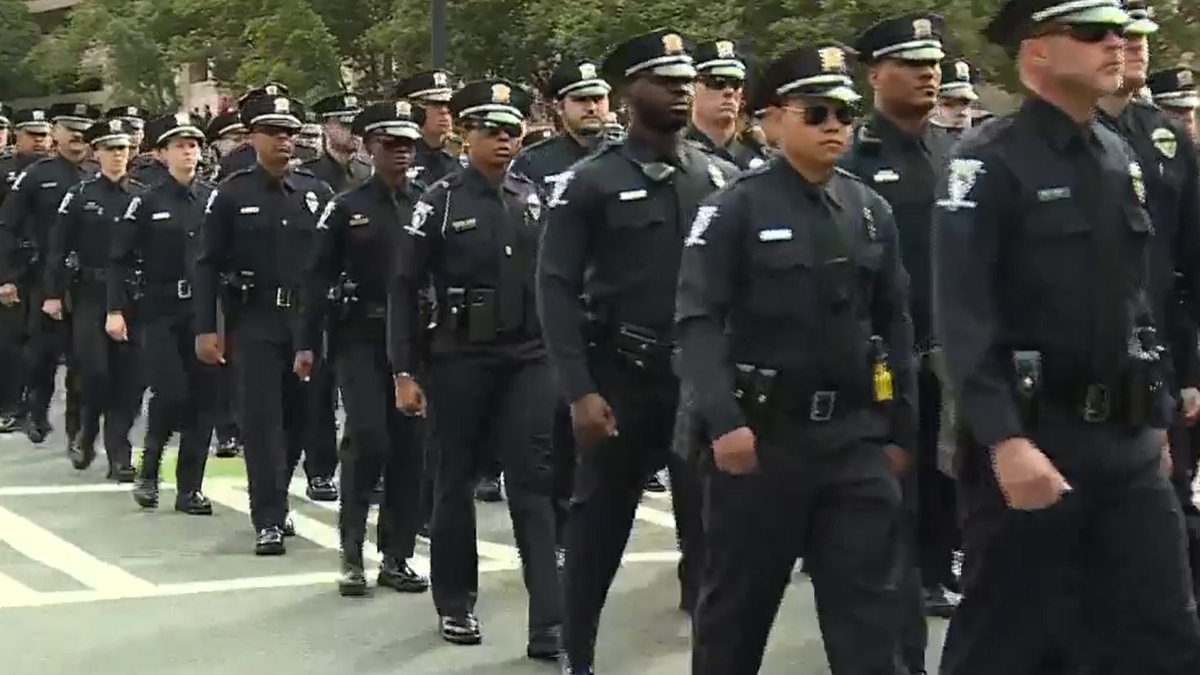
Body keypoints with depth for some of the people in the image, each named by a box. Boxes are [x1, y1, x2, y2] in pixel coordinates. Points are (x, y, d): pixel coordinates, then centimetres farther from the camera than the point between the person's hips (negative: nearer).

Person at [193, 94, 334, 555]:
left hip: (308, 321, 3)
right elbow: (208, 264, -2)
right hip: (254, 322, -3)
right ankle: (269, 520, -2)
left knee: (298, 417, 11)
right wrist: (205, 328, -9)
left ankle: (273, 501, 30)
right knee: (261, 419, -5)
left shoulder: (317, 192, 6)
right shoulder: (231, 194, -1)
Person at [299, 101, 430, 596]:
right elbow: (319, 277, 0)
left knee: (410, 444, 3)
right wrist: (308, 343, -5)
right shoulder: (347, 207, 1)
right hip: (361, 337, -3)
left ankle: (397, 556, 12)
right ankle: (352, 553, 0)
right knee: (368, 438, -12)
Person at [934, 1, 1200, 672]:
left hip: (1128, 440, 7)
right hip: (1034, 437, -7)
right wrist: (1005, 440, -24)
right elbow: (965, 318, -17)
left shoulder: (1123, 158, 13)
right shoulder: (990, 161, -10)